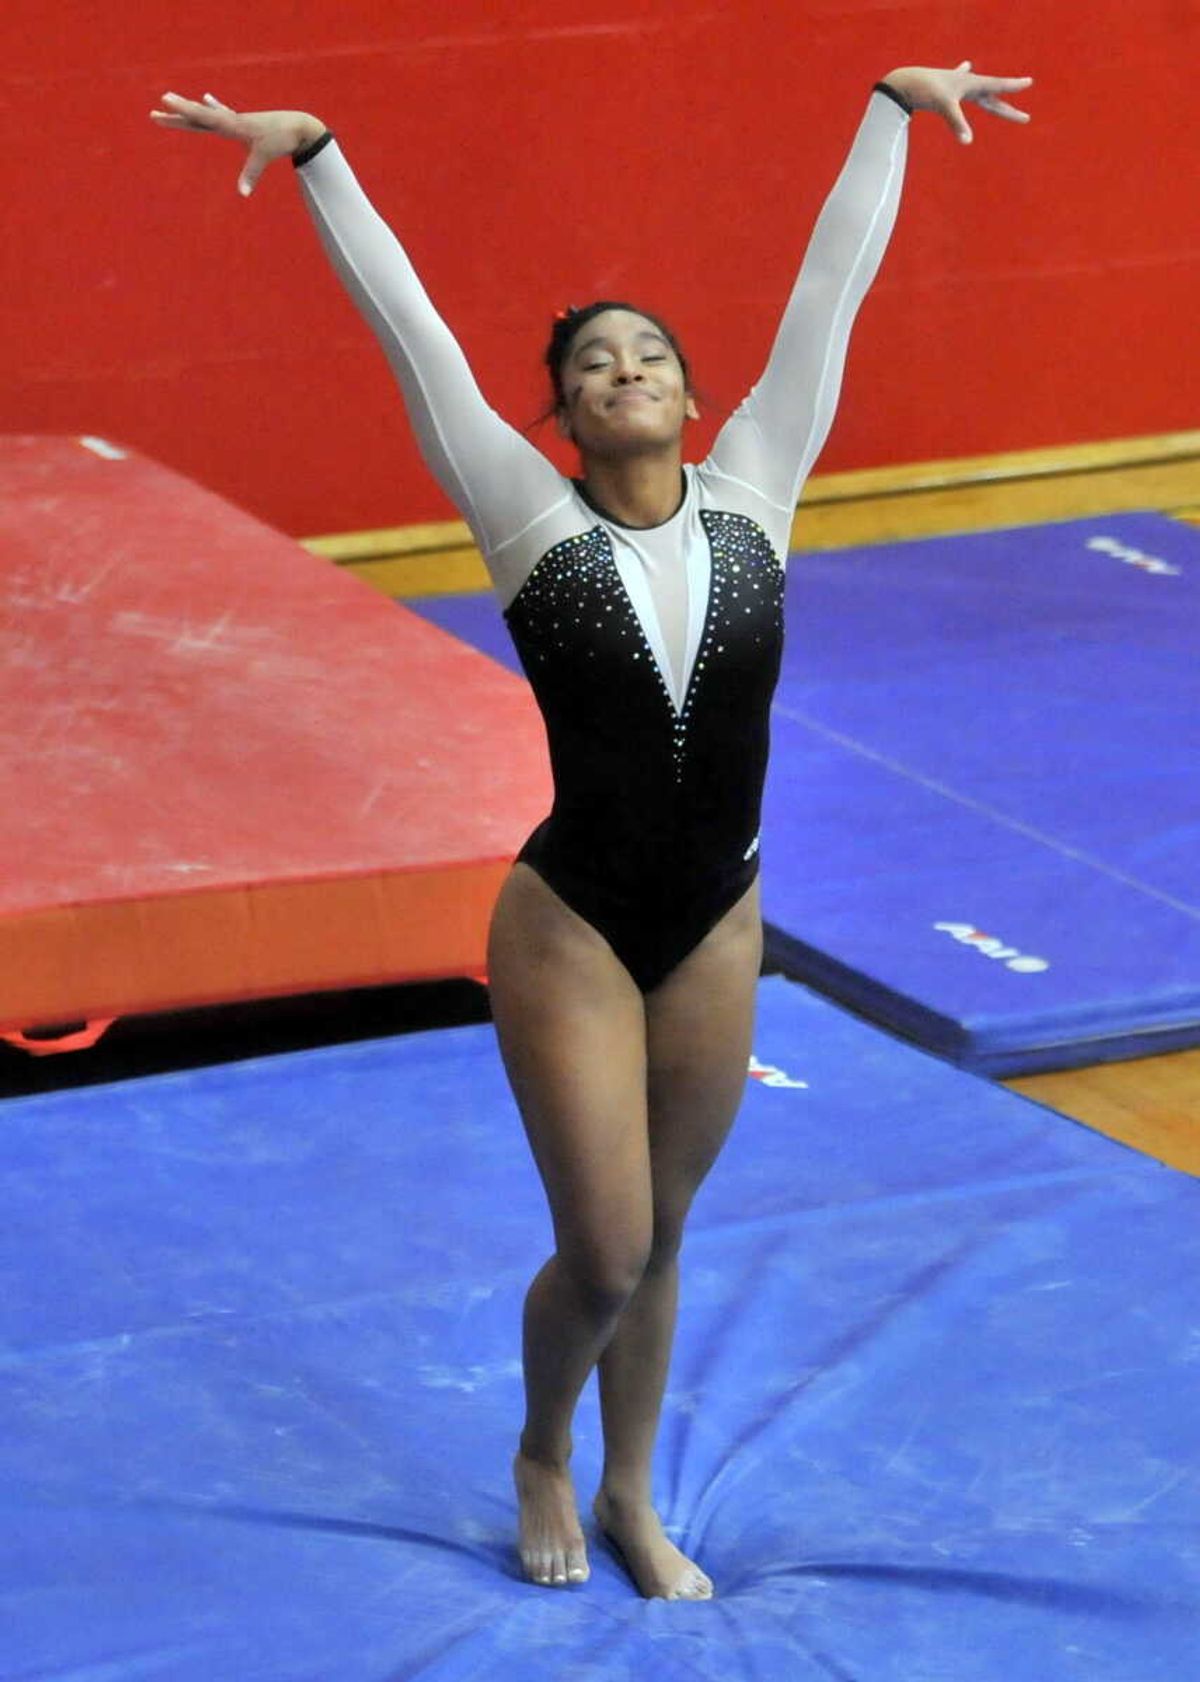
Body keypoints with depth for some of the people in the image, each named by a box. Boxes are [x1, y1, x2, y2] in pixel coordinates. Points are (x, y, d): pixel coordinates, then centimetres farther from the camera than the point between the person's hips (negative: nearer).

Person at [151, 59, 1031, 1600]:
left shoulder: (751, 491, -3)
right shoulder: (531, 521, -10)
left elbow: (830, 286, 0)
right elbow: (407, 325, -11)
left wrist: (893, 110, 6)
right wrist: (313, 154, -11)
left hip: (714, 933, 3)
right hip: (571, 929, -3)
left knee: (656, 1246, 16)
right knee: (604, 1257, -1)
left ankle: (630, 1499, 36)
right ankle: (541, 1457, 30)